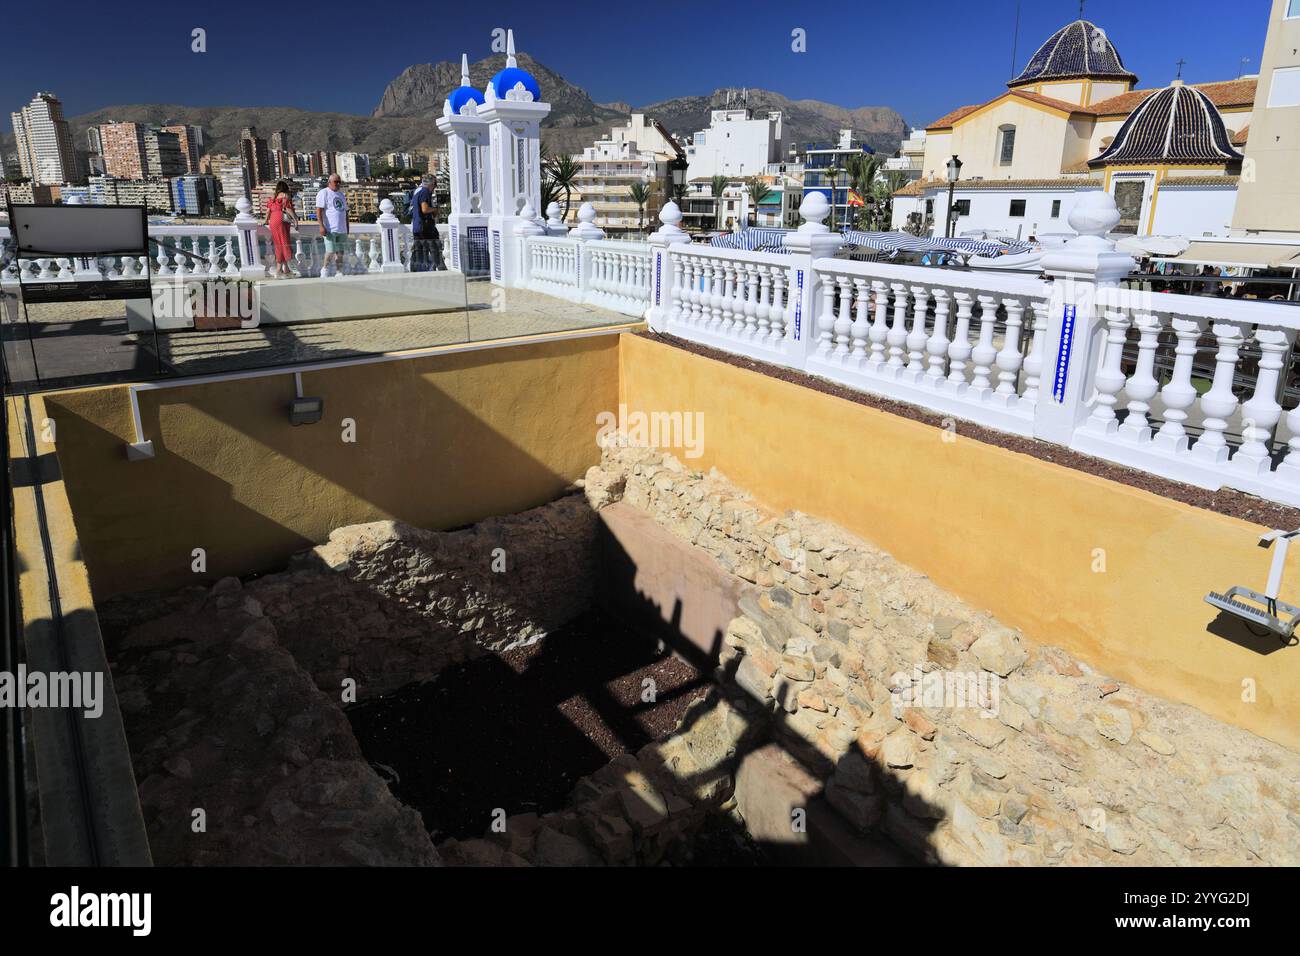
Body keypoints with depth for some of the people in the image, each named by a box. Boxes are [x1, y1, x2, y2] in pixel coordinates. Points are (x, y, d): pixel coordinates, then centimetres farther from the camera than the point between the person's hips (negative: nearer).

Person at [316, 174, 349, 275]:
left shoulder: (341, 194, 20)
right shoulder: (323, 193, -2)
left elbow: (345, 211, 24)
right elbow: (319, 211, -10)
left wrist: (347, 228, 19)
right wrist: (321, 226, -19)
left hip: (342, 229, 7)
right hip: (330, 229, -7)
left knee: (340, 252, 4)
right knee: (330, 251, -9)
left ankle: (339, 272, 8)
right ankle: (324, 268, 8)